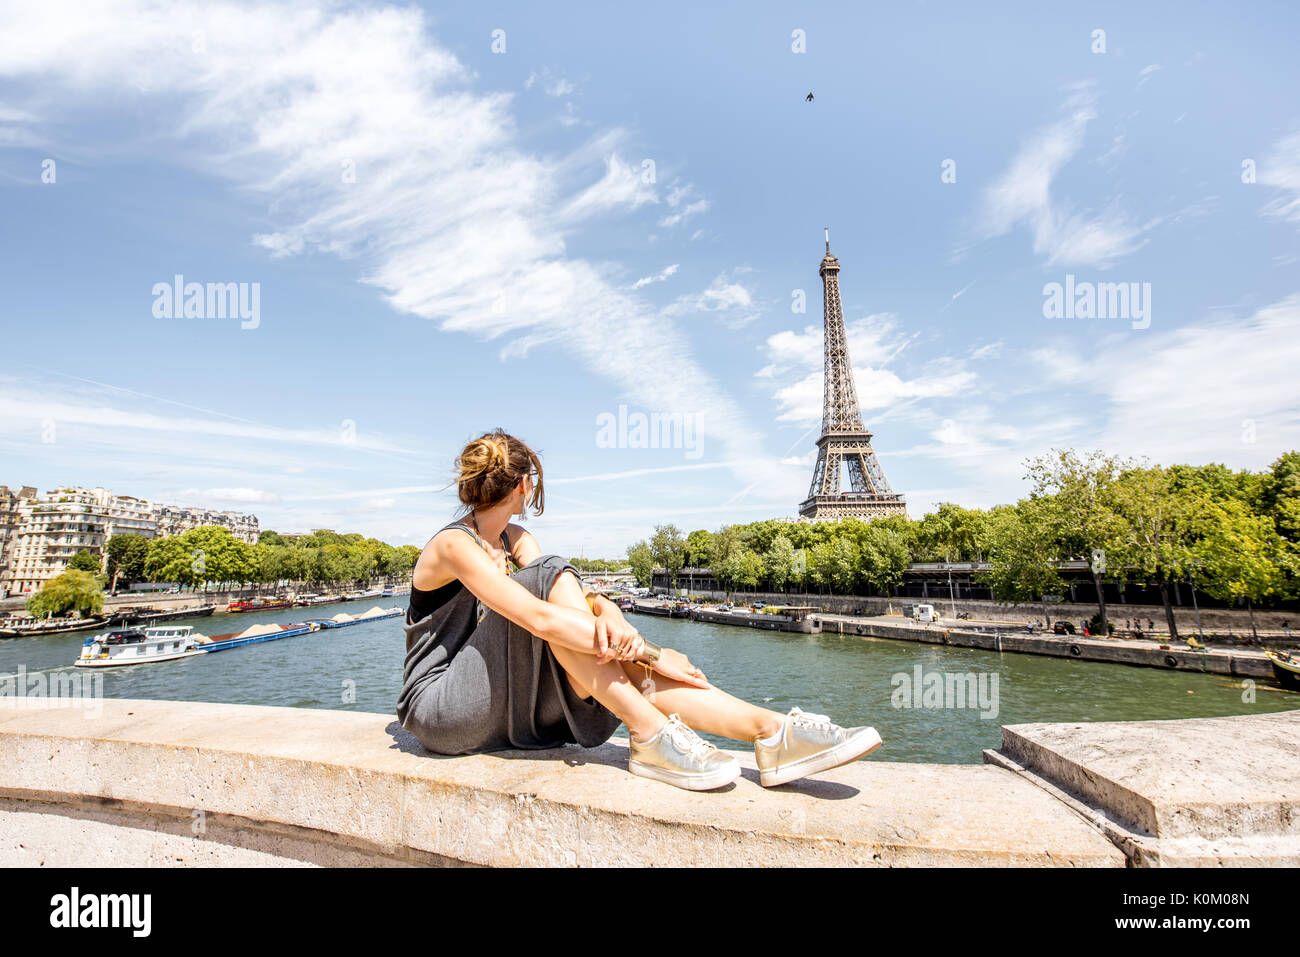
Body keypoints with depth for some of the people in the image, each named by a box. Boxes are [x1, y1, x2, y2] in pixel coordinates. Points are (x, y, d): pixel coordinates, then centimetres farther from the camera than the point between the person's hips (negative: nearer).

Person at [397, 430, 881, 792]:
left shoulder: (514, 540, 9)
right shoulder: (454, 545, -18)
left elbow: (574, 594, -6)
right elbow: (537, 617, -30)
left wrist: (605, 610, -31)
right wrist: (650, 652, -29)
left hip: (502, 704, 6)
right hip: (440, 708, -6)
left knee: (616, 657, -19)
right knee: (552, 575, -27)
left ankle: (773, 732, -25)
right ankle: (649, 737, -27)